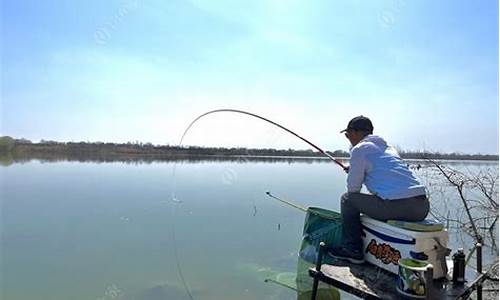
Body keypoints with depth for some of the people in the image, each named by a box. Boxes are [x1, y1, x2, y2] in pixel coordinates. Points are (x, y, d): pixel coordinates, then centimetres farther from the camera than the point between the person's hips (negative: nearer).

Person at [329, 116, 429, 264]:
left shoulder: (359, 149, 0)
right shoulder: (387, 146, 24)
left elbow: (353, 188, 1)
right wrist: (353, 170, 38)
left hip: (396, 206, -8)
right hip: (422, 207, 8)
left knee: (348, 199, 8)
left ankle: (353, 250, 13)